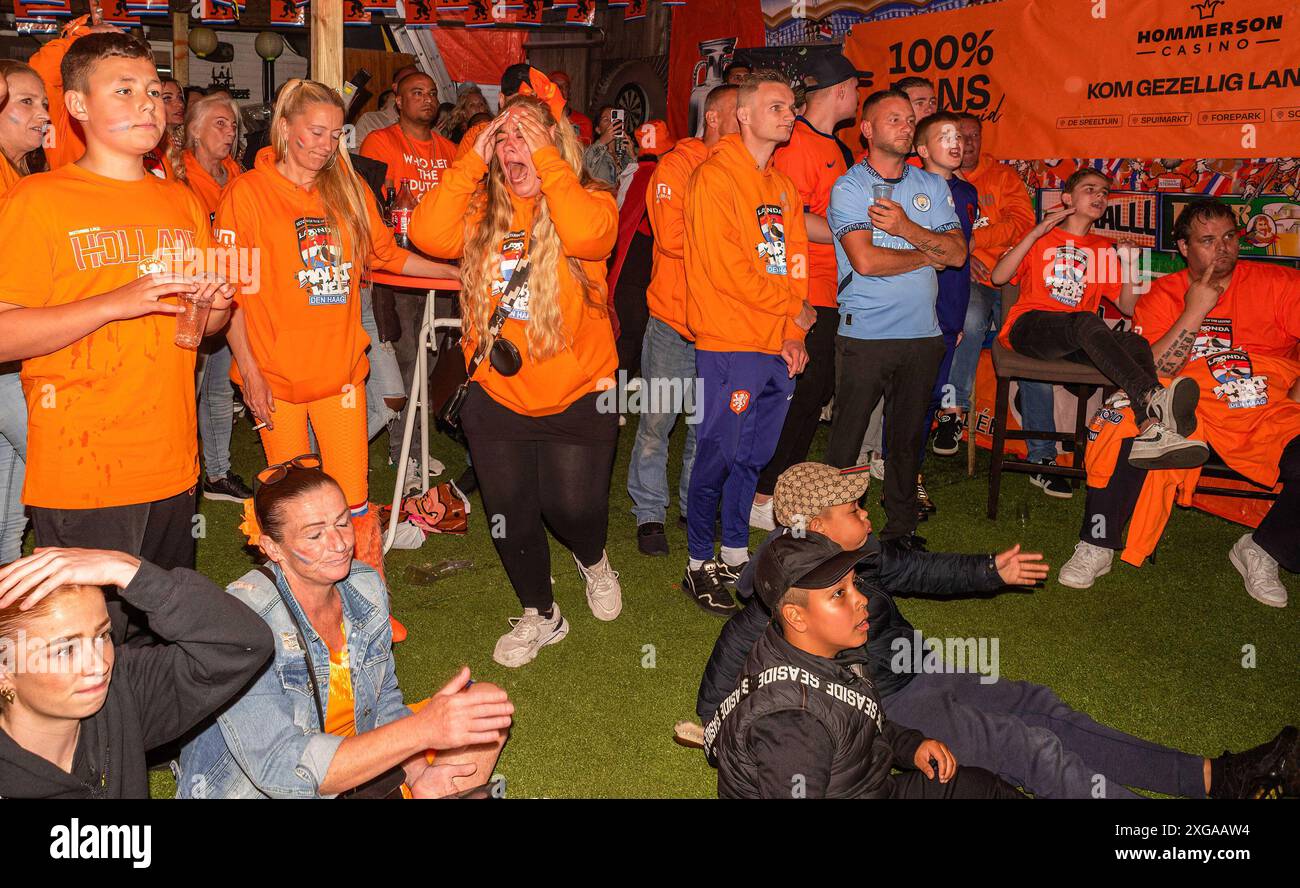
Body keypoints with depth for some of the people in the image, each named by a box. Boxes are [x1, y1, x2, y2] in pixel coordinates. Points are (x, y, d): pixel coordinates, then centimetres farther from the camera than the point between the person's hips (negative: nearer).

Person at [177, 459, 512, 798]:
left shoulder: (366, 587, -5)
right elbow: (281, 771, -32)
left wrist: (418, 775, -12)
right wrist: (422, 730, -39)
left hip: (351, 774, 7)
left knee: (486, 703, -3)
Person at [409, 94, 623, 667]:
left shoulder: (587, 200, -7)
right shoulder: (484, 209, 2)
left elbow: (586, 235, -31)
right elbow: (428, 235, -17)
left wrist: (546, 157, -25)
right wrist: (473, 161, -15)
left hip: (577, 396, -3)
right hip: (496, 397, 3)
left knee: (572, 507, 0)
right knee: (510, 516, 12)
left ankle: (593, 561, 39)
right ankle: (540, 616, 36)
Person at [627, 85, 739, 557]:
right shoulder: (676, 166, -5)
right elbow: (672, 237, -17)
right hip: (673, 319, -4)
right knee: (658, 419, 1)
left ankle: (695, 504, 26)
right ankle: (649, 513, 14)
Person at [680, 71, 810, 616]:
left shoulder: (783, 186, 16)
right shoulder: (715, 179, -9)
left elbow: (794, 263, 15)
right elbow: (728, 270, -16)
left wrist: (794, 336, 3)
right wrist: (793, 307, -7)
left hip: (777, 347, 7)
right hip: (729, 345, -7)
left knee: (753, 457, 14)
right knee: (718, 457, -2)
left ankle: (735, 552, 27)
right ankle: (699, 564, 12)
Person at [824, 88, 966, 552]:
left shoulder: (933, 186, 13)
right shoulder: (848, 188, -1)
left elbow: (958, 253, 3)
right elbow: (865, 260, -14)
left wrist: (907, 228, -11)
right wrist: (927, 255, -2)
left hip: (922, 334, 5)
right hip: (864, 335, -4)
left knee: (907, 436, 12)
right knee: (847, 436, -1)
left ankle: (901, 528, 23)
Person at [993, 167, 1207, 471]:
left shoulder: (1104, 248, 26)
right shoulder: (1041, 237, 18)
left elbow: (1126, 305, 19)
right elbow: (998, 277, 2)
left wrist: (1129, 265, 4)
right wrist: (1036, 233, -4)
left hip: (1074, 343, 4)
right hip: (1029, 327, -4)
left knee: (1136, 342, -28)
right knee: (1087, 322, -37)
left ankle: (1150, 433, -53)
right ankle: (1154, 397, -60)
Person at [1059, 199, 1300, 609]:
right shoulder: (1162, 295, 7)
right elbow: (1148, 373, -6)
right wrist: (1193, 312, -11)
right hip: (1191, 415, 0)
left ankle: (1262, 551, 3)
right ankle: (1097, 547, -10)